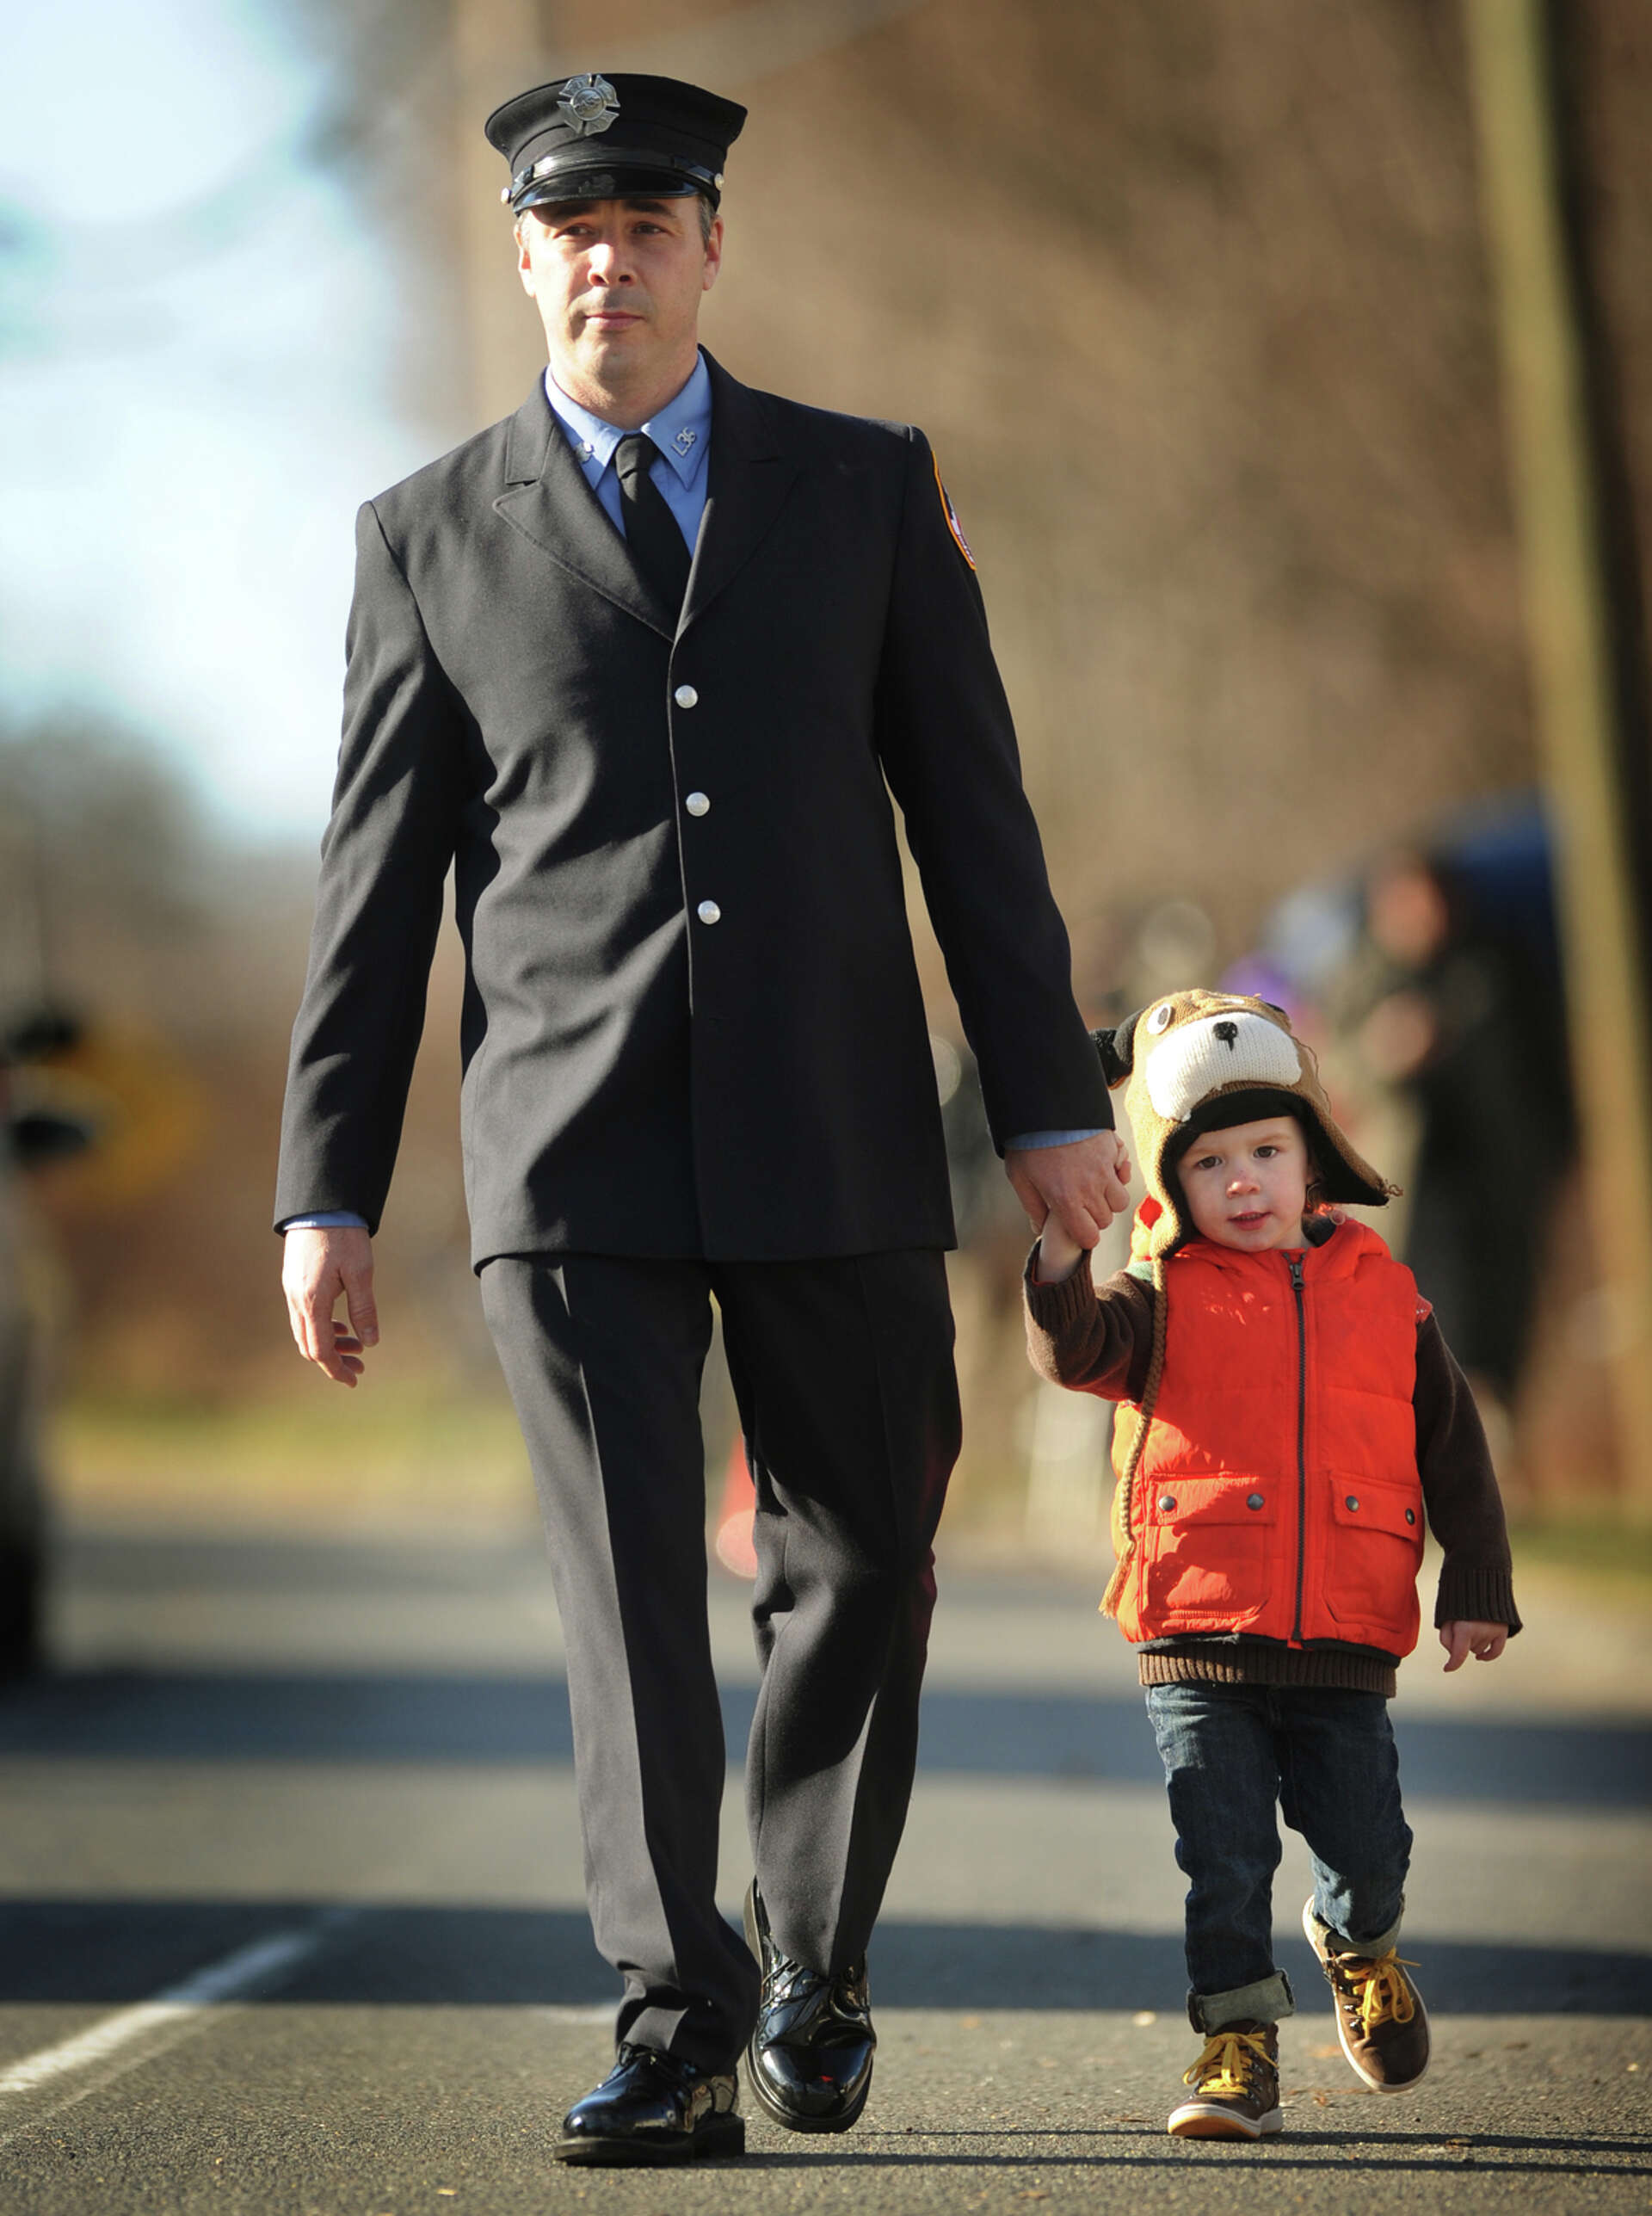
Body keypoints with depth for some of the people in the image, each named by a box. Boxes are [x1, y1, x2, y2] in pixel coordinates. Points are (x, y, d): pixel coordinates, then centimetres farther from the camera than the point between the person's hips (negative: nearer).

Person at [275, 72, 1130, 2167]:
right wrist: (326, 1187, 2)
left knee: (858, 1577, 8)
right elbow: (377, 879, 7)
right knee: (629, 1600, -7)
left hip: (834, 1138, 1)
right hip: (571, 1163, -1)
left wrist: (1048, 1096, 2)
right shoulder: (431, 536, 7)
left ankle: (811, 1971, 27)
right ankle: (676, 2028, -4)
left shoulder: (866, 487, 9)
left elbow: (970, 806, 8)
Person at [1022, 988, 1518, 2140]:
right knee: (1225, 1861, -3)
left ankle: (1359, 1949, 35)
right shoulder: (1164, 1300, 3)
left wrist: (1478, 1589, 8)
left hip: (1345, 1648, 1)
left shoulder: (1382, 1291, 9)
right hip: (1199, 1638, -1)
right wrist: (1061, 1249, -35)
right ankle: (1239, 2041, 9)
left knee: (1369, 1850, 3)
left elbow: (1451, 1445, 13)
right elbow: (1075, 1346, -17)